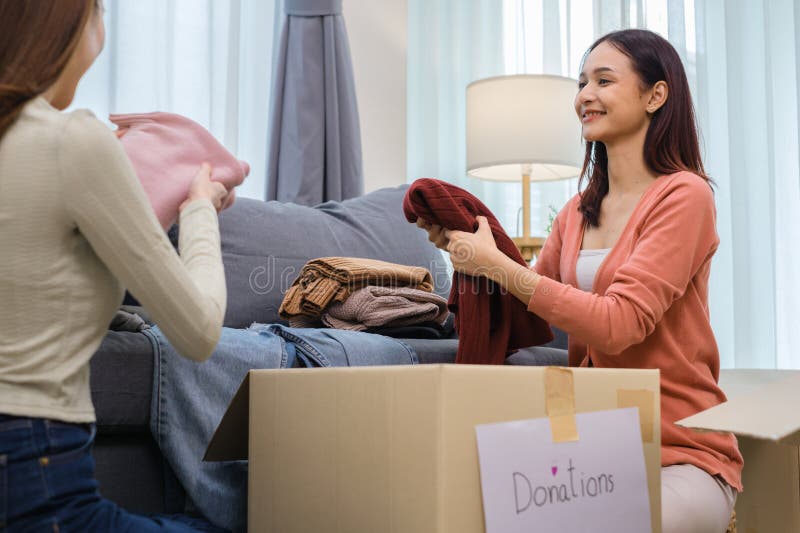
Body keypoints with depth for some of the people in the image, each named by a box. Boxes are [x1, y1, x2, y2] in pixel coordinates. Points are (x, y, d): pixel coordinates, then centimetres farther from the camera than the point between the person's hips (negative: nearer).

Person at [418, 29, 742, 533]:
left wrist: (496, 263, -18)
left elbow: (616, 325, -20)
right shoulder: (577, 213, 9)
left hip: (681, 457, -4)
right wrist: (464, 249, -2)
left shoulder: (683, 194, -10)